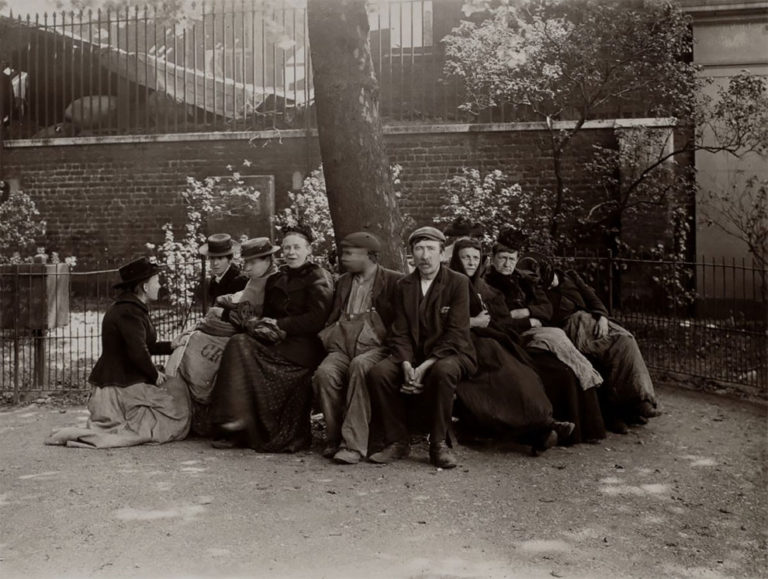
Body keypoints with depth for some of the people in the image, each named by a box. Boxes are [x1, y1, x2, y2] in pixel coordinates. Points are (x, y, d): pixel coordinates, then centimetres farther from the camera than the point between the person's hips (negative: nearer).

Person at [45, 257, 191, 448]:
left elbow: (145, 346, 21)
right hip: (120, 387, -11)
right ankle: (83, 435, -11)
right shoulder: (129, 312, -19)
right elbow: (138, 353, -26)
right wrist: (154, 376, -11)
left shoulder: (128, 308, 15)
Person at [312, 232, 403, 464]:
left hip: (375, 347, -4)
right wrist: (327, 337, 8)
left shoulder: (394, 281, 7)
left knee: (360, 366, -37)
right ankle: (334, 439, -14)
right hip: (343, 347, 4)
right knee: (324, 373, -28)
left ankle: (353, 443, -32)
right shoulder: (343, 282, 24)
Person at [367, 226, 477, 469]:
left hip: (449, 354, -4)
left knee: (443, 372, -38)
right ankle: (397, 442, -10)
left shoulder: (458, 283, -3)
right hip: (413, 356, 4)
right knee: (378, 373, -24)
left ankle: (438, 444, -19)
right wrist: (406, 365, -17)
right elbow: (400, 332, 4)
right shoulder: (403, 285, 10)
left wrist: (425, 366, -22)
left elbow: (455, 333, -12)